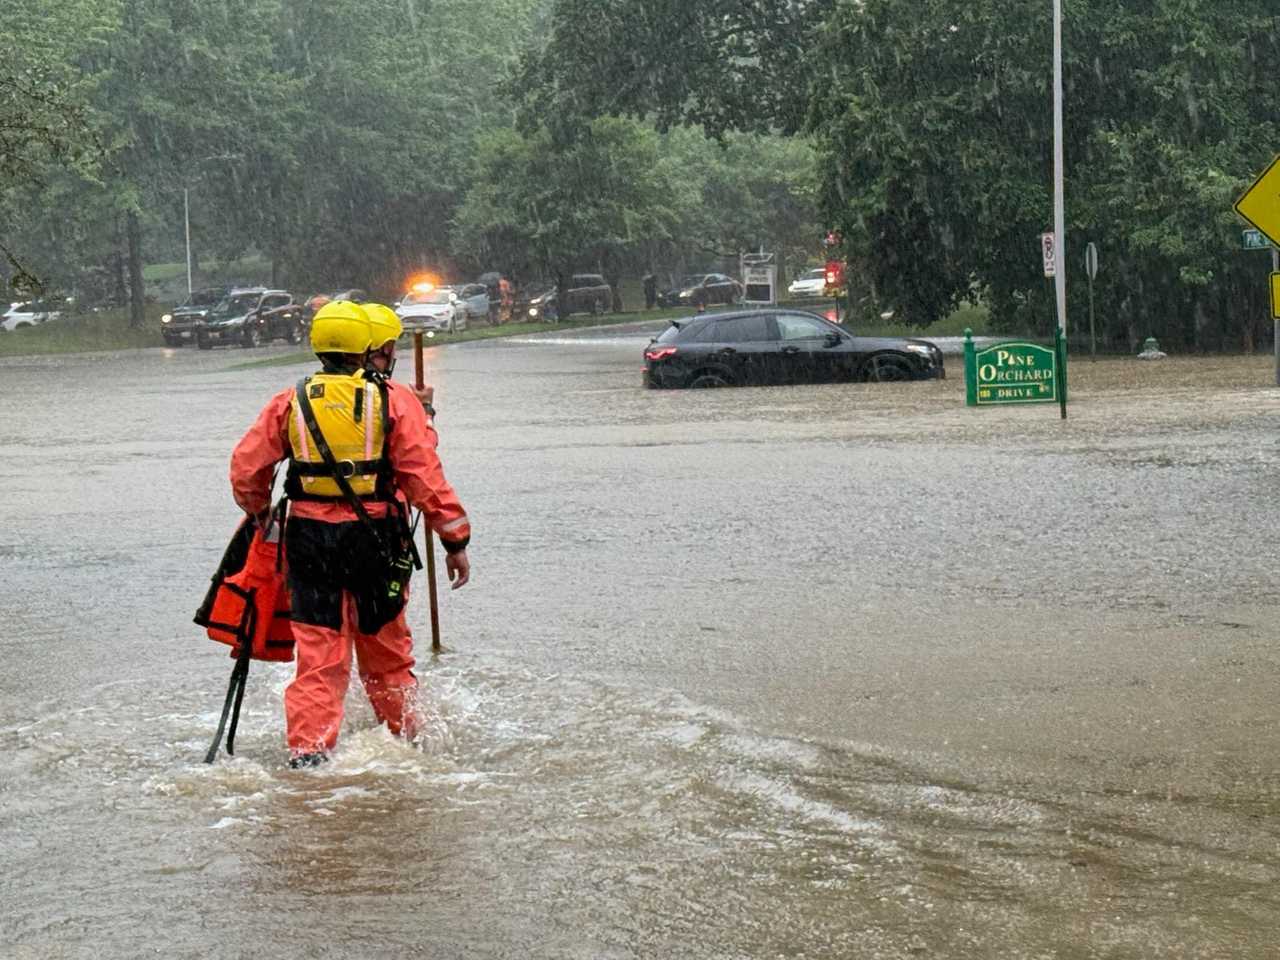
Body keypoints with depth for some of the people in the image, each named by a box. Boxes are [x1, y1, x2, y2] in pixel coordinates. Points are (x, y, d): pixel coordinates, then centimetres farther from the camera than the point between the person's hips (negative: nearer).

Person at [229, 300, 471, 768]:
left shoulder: (290, 402, 3)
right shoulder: (395, 401, -5)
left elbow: (245, 467, 4)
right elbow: (425, 477, -9)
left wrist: (260, 512, 23)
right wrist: (455, 540, -3)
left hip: (308, 537, 1)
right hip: (373, 537, -1)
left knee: (318, 654, 4)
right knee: (386, 652, 15)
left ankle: (307, 750, -6)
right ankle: (404, 737, 28)